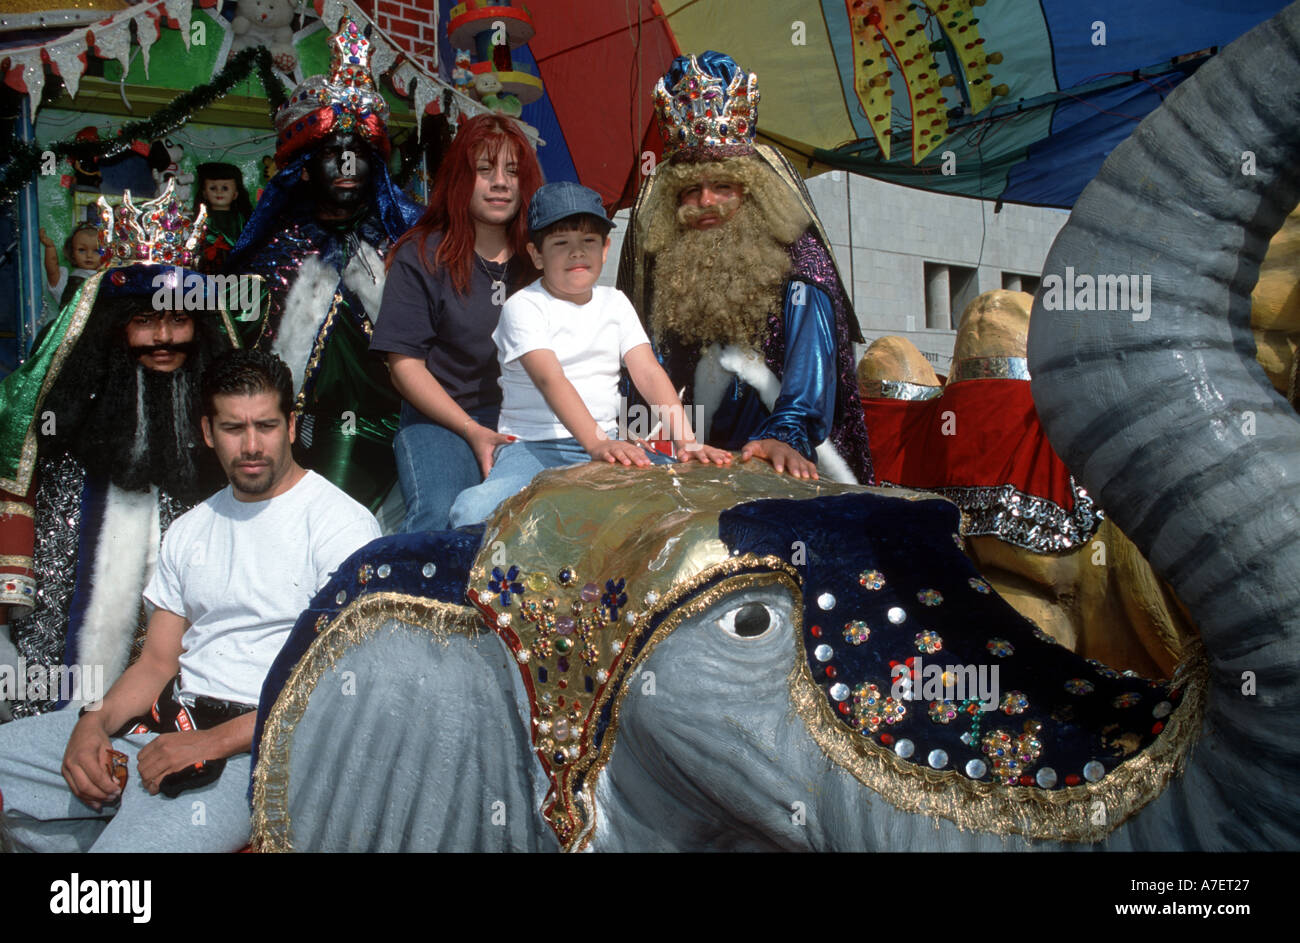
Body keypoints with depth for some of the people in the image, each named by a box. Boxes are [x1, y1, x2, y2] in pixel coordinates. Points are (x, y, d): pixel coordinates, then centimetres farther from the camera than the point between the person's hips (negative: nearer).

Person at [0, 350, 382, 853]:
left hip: (255, 747, -7)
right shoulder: (190, 531, 17)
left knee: (131, 841, -29)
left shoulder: (342, 524, -6)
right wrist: (94, 723, -4)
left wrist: (211, 743, -18)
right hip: (167, 720, 8)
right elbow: (157, 662, 17)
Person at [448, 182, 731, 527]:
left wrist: (686, 439, -18)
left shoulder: (614, 302, 13)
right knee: (472, 511, -33)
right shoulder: (524, 307, -4)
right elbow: (550, 379, -21)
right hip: (534, 445, -5)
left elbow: (649, 373, 0)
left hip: (605, 441, 5)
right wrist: (596, 444, -37)